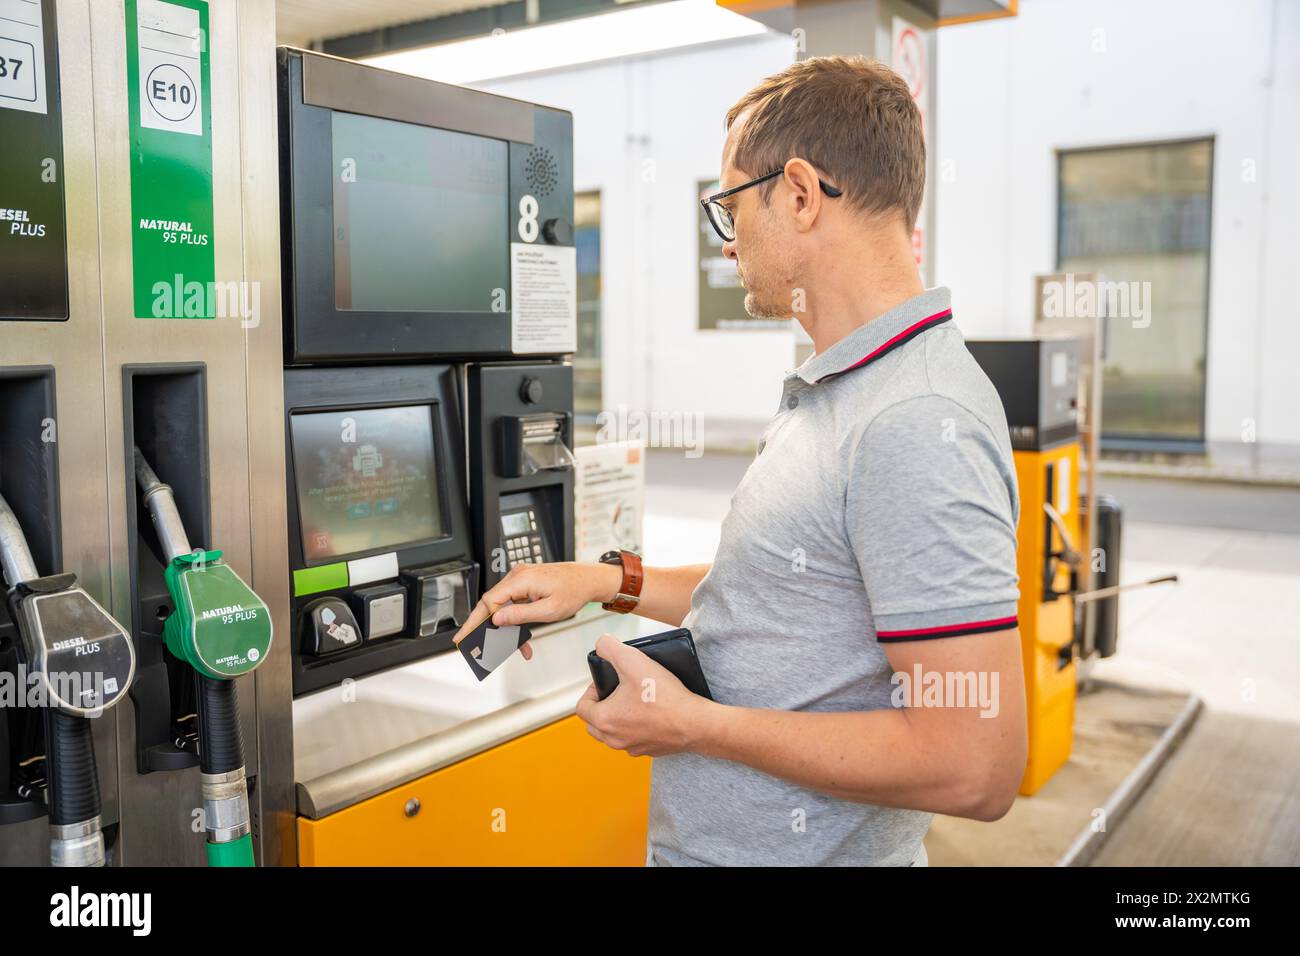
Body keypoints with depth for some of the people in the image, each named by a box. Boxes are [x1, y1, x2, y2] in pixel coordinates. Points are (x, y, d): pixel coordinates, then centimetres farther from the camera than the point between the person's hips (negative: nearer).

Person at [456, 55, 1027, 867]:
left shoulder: (920, 427, -26)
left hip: (795, 847, -9)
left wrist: (690, 723, -21)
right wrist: (613, 581, 9)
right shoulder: (839, 391, 7)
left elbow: (974, 768, -28)